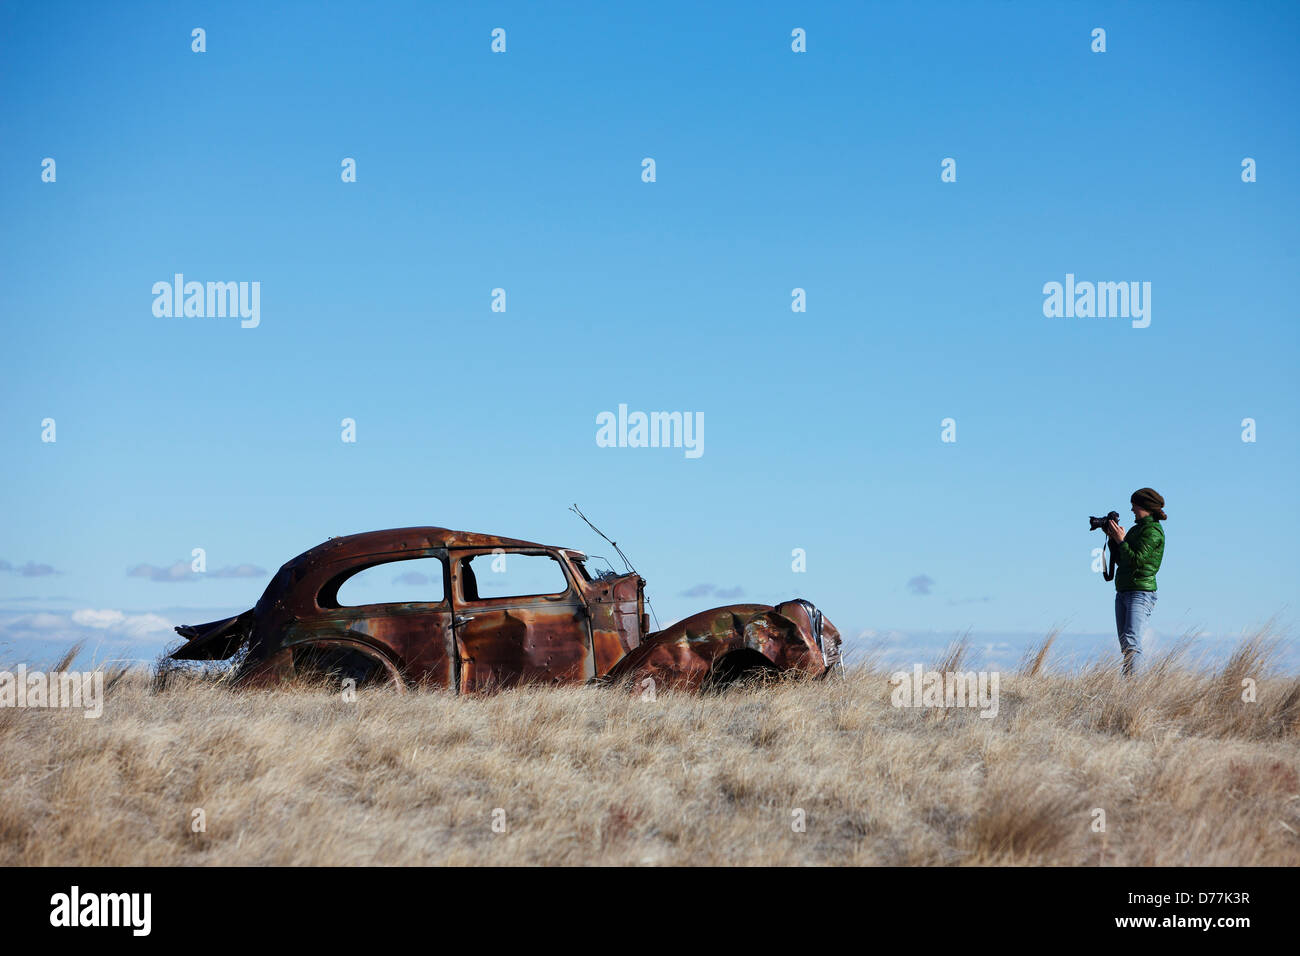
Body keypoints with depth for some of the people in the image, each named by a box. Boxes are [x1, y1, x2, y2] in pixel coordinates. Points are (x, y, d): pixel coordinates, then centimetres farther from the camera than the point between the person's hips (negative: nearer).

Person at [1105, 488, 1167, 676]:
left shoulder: (1153, 531, -8)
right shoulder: (1136, 529, 18)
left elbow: (1137, 560, -17)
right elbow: (1120, 560, 20)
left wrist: (1121, 540, -11)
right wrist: (1113, 538, 9)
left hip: (1141, 591, -9)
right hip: (1123, 592, 9)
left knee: (1131, 641, -20)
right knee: (1125, 645, 5)